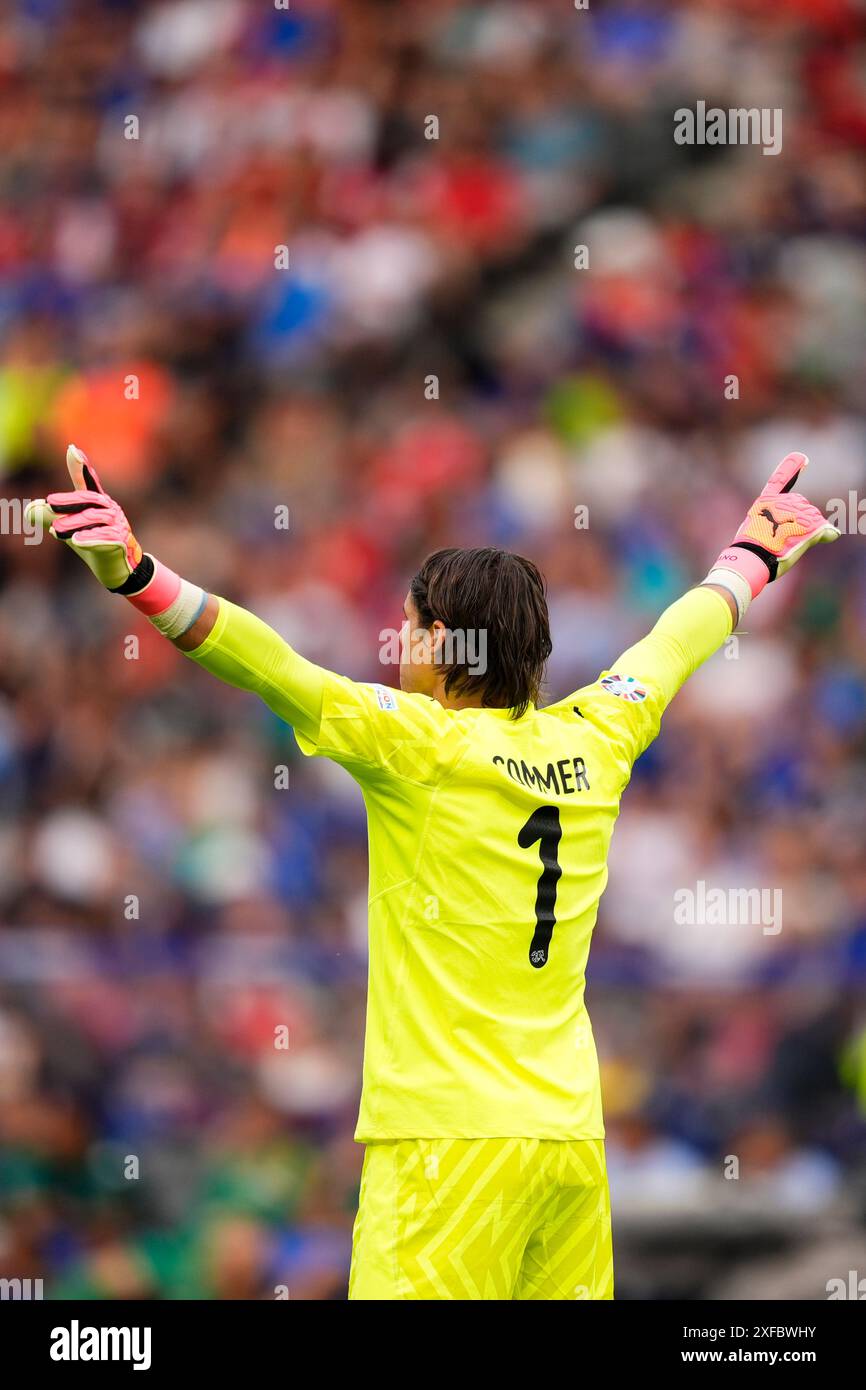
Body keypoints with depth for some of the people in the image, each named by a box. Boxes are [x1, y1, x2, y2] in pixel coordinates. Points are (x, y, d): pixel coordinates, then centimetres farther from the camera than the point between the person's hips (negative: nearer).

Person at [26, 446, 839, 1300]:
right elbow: (674, 645, 29)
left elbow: (274, 669, -18)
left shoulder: (422, 745, -6)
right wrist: (752, 557, 47)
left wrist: (136, 577, -25)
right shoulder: (591, 742, 11)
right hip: (572, 1138, 7)